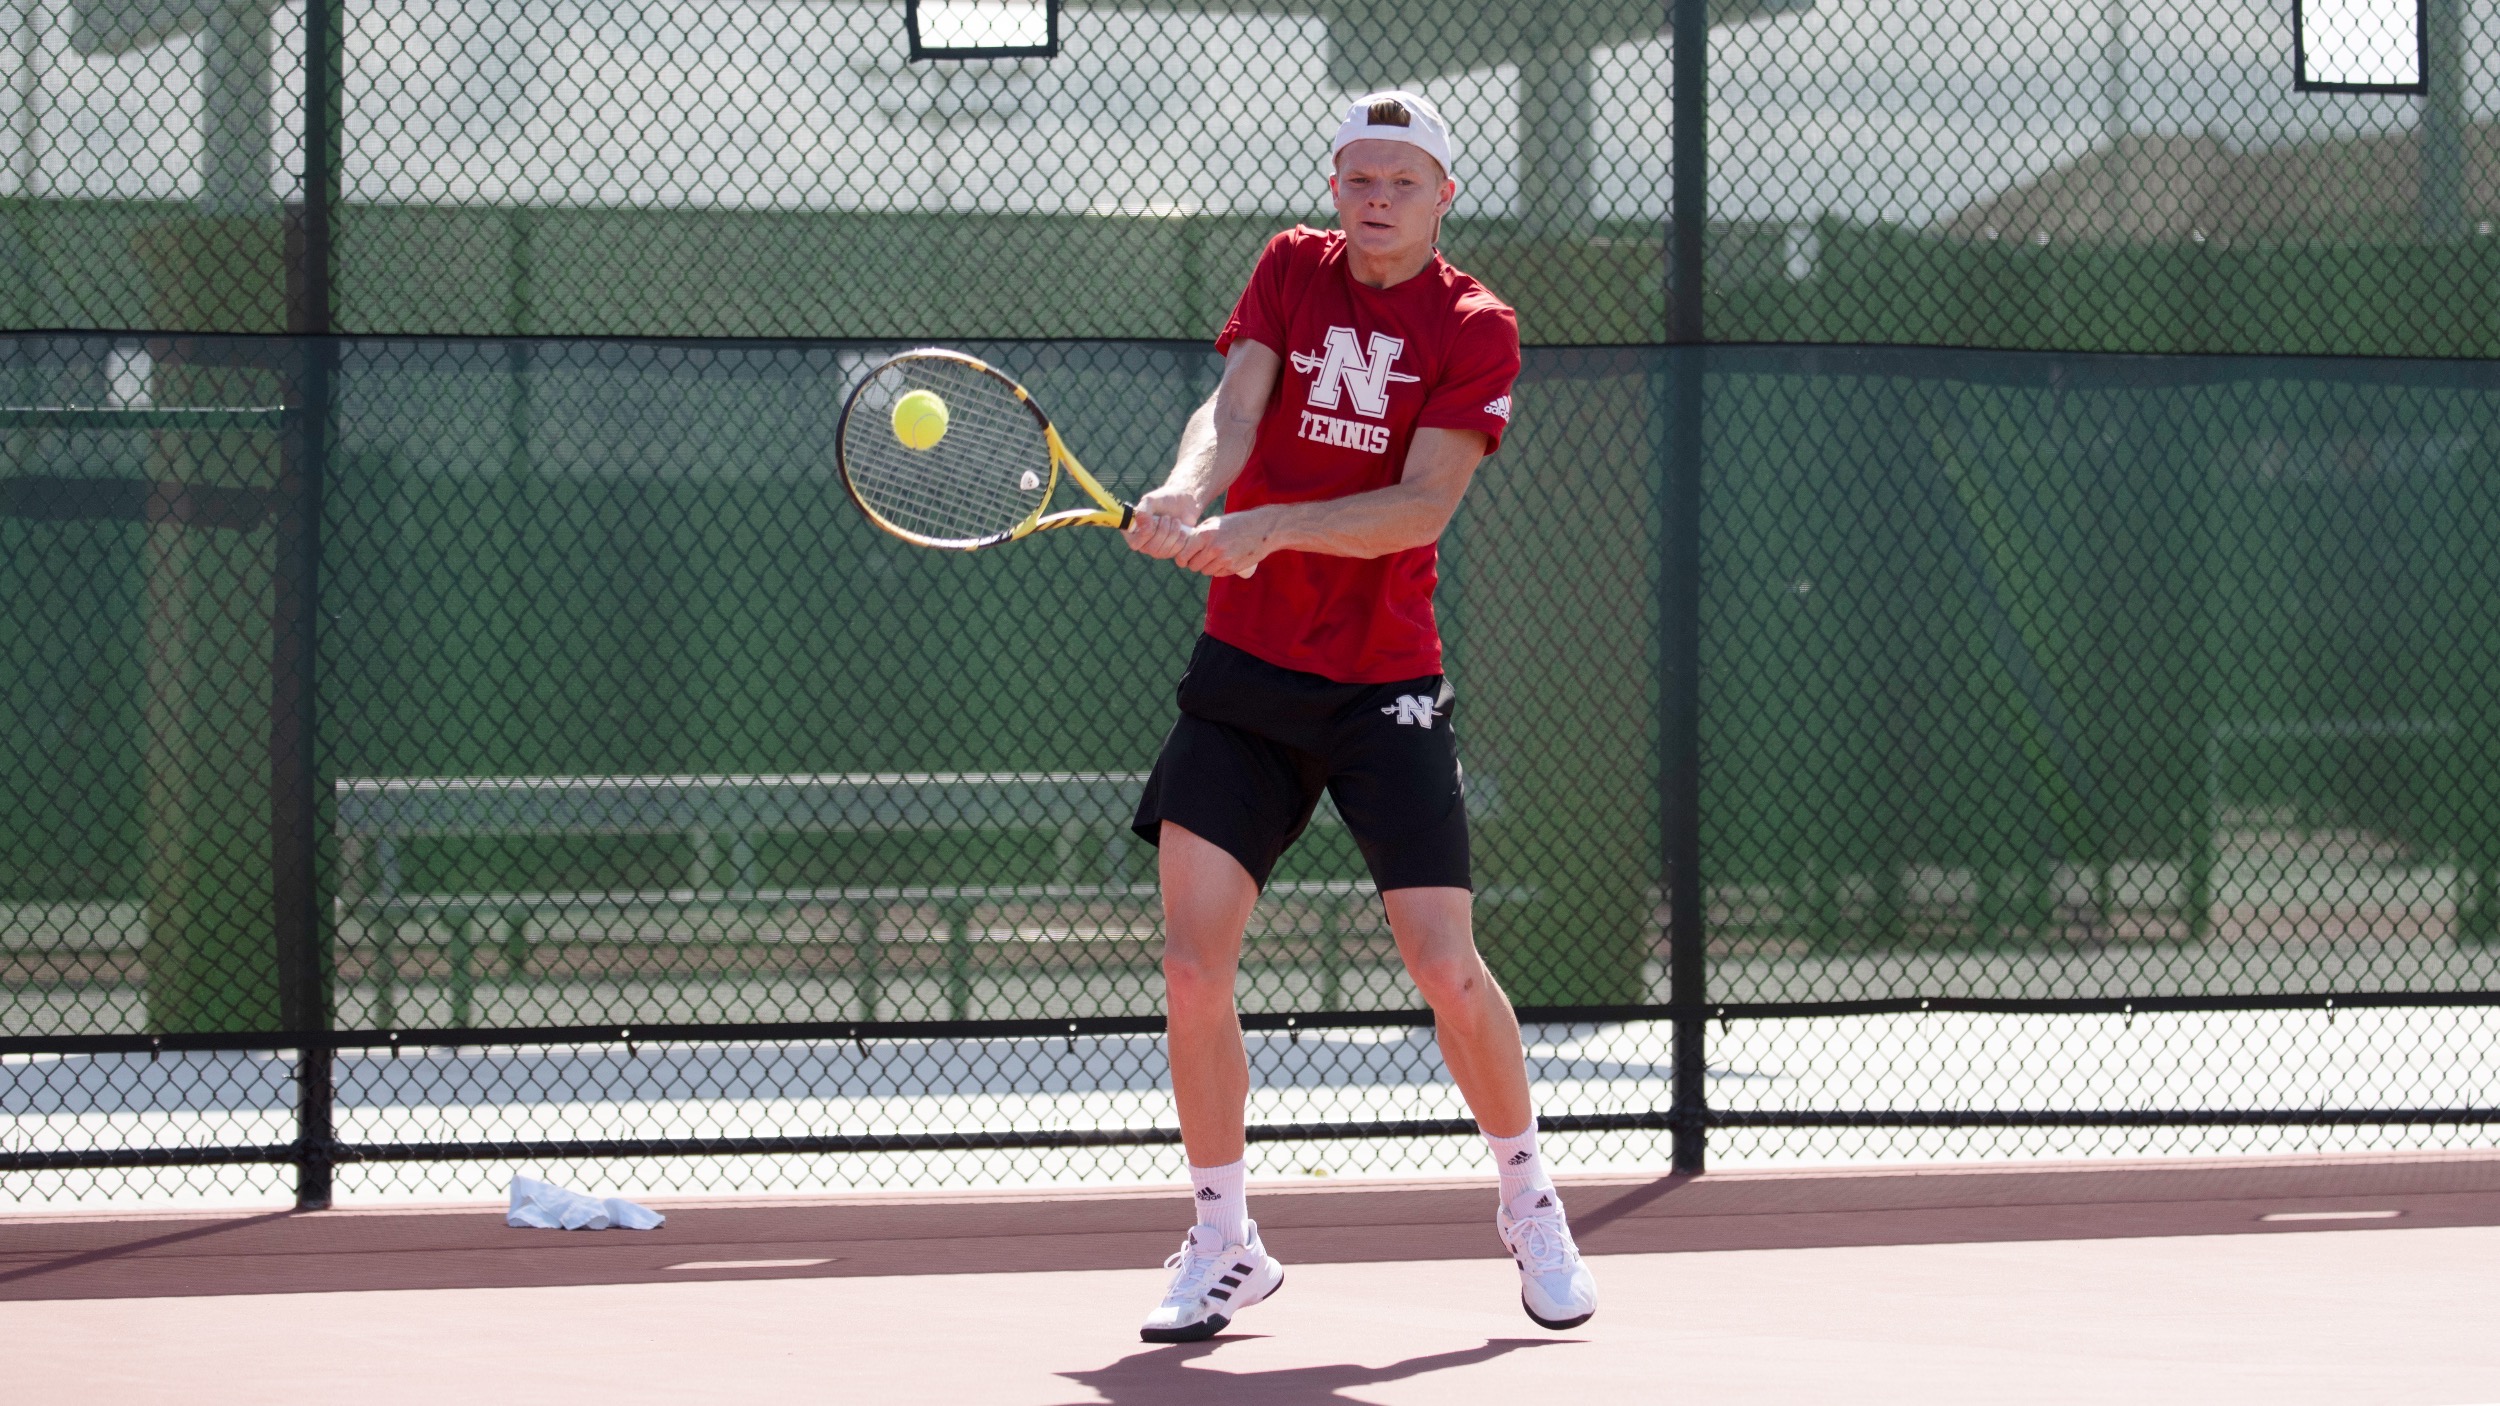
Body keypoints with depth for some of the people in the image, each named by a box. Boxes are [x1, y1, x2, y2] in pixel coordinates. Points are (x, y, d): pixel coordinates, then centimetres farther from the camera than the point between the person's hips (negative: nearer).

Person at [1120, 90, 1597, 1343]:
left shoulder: (1474, 327, -4)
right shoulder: (1291, 271, 7)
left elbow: (1422, 504, -15)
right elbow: (1232, 410, -7)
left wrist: (1267, 527, -28)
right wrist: (1187, 488, -29)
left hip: (1384, 685, -2)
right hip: (1243, 673, 2)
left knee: (1447, 969, -7)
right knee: (1193, 965, -6)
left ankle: (1529, 1203, 18)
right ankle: (1223, 1247, 9)